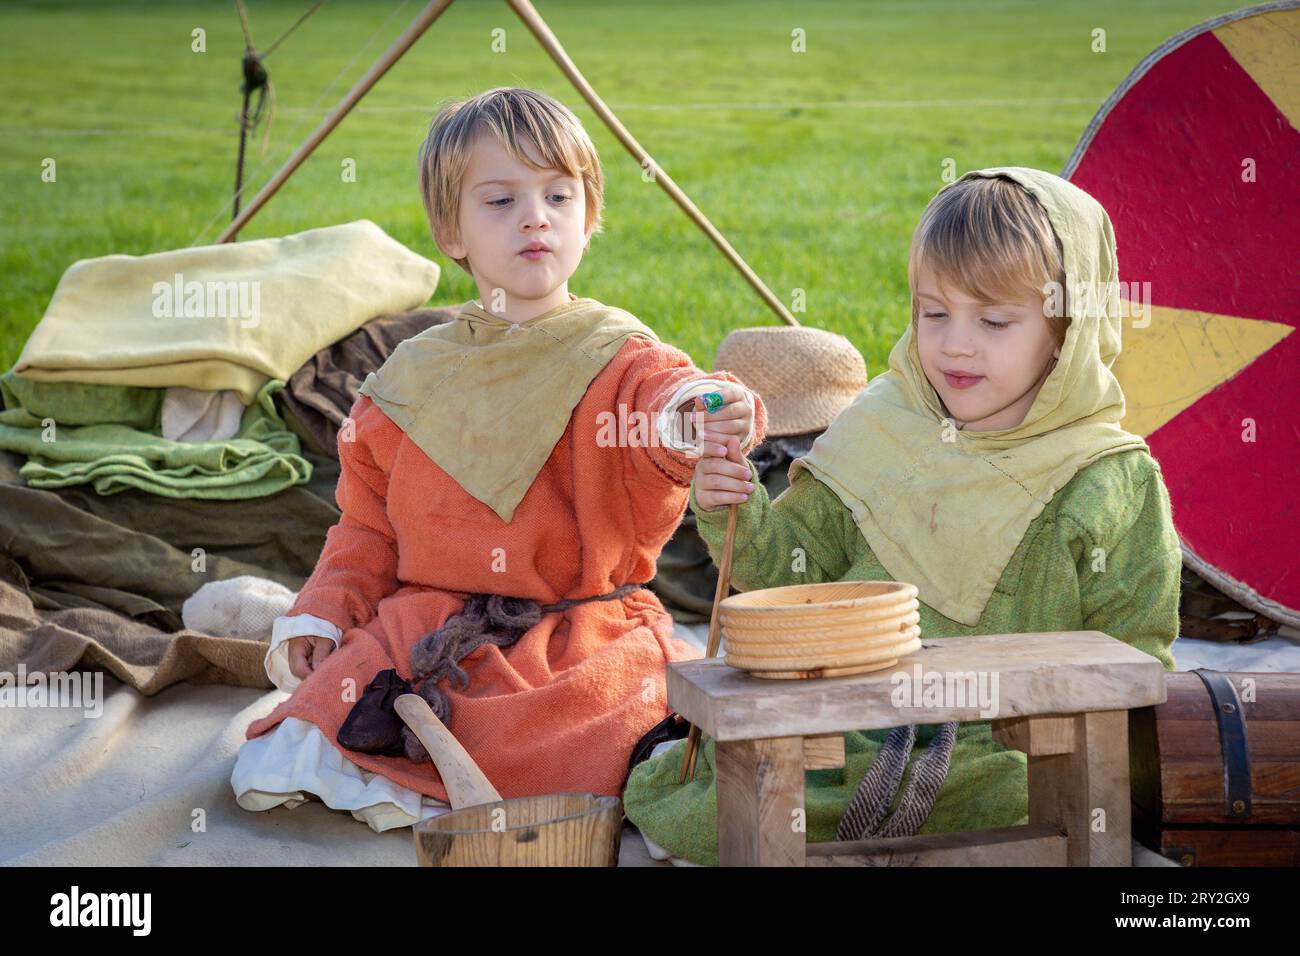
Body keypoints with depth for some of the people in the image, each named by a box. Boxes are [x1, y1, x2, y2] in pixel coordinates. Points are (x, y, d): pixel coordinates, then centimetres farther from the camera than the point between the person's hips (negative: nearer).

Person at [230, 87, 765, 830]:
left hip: (576, 639, -2)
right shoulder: (415, 377, 12)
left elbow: (659, 392, -26)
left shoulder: (616, 358, -2)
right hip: (423, 627, 2)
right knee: (264, 775, -16)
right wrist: (324, 614, 6)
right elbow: (369, 523, 20)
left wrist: (693, 417, -50)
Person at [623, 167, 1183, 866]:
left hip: (998, 752, -1)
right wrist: (734, 512, -10)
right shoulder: (879, 434, 6)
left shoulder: (1114, 483, -3)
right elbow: (793, 560, 11)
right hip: (840, 722, 1)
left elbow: (1133, 658, 1)